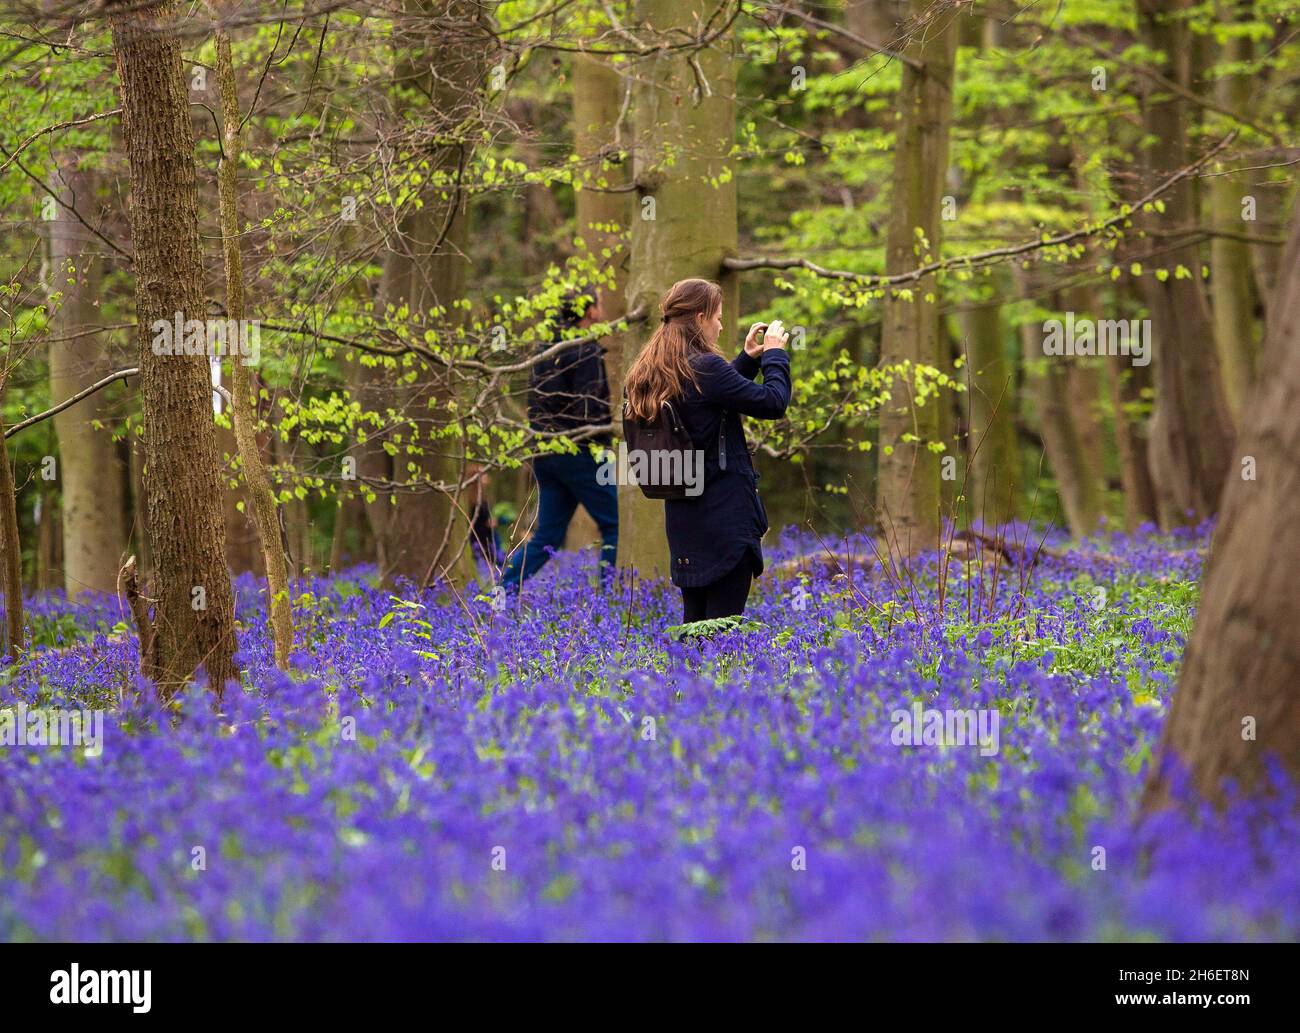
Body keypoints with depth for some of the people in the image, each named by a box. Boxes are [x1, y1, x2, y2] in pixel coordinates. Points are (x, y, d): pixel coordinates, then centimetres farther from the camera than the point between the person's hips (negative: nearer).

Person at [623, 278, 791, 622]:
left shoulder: (650, 374, 9)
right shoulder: (705, 367, -17)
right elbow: (773, 403, -13)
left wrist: (748, 358, 19)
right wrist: (775, 354, 1)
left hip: (683, 516, 8)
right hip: (725, 514, -8)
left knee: (693, 620, 13)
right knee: (724, 628, -4)